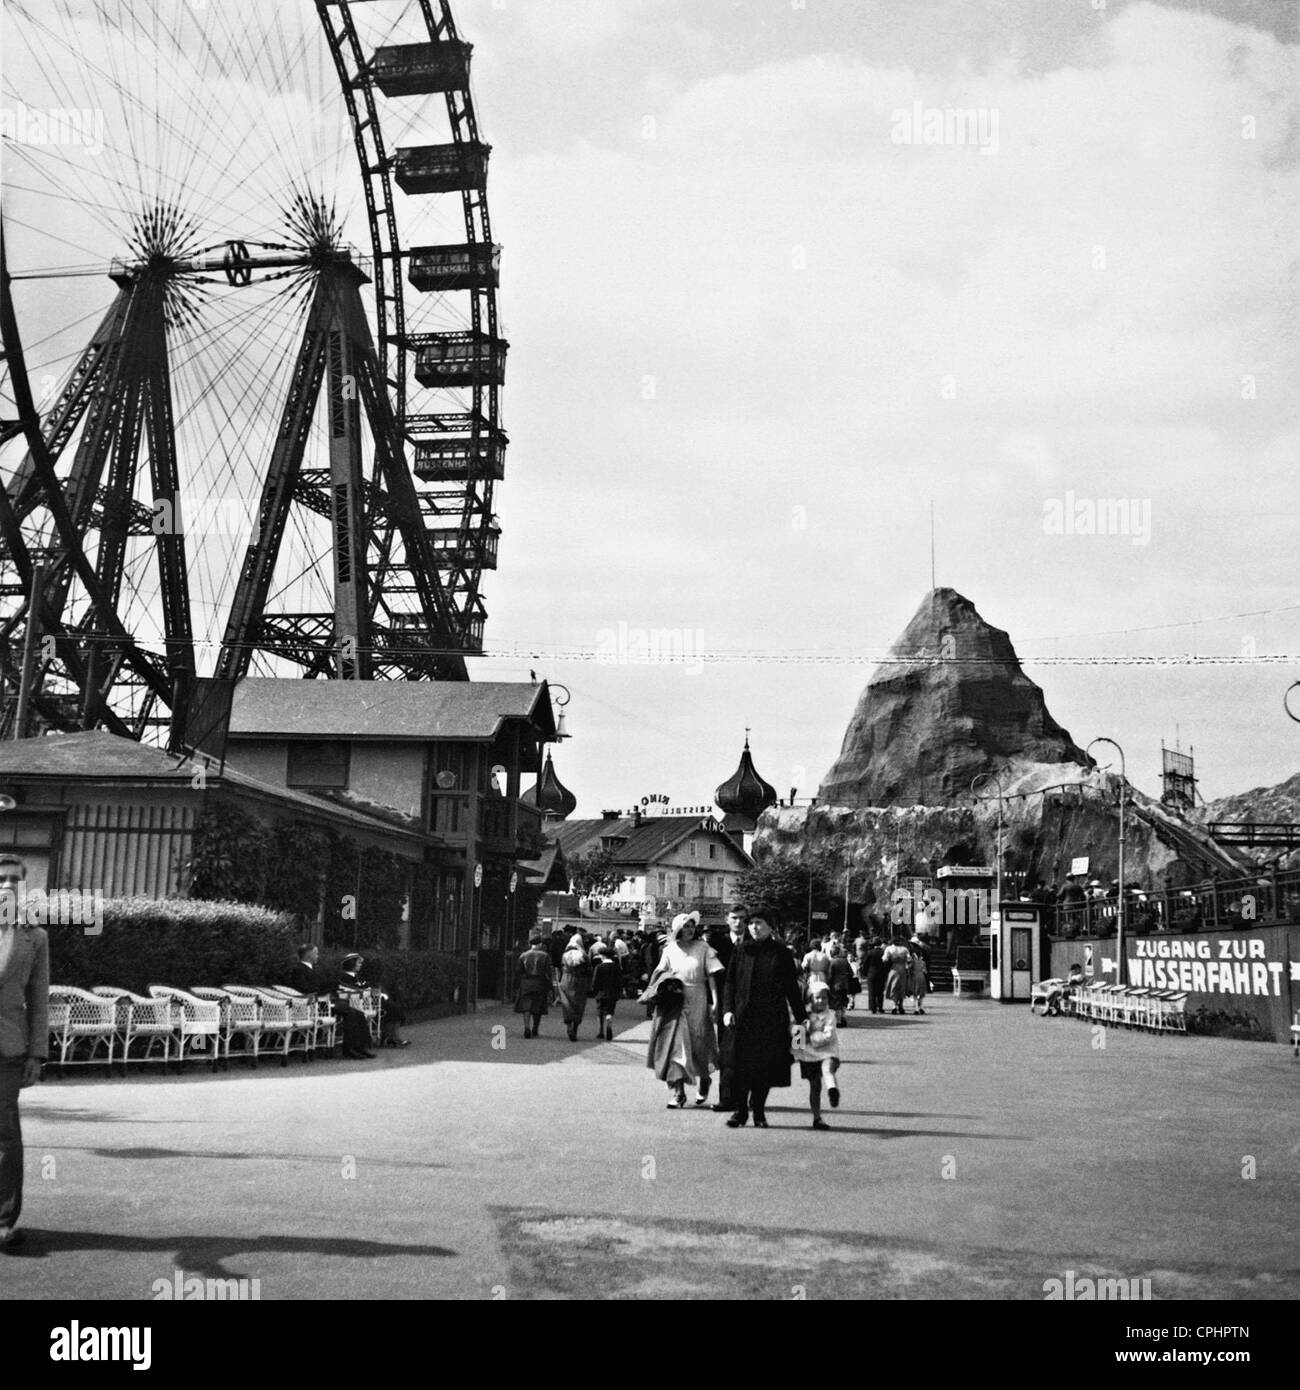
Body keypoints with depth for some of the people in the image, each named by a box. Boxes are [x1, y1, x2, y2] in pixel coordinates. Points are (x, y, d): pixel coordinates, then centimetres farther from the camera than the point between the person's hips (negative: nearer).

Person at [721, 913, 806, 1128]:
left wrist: (801, 1017, 5)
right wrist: (728, 1010, -6)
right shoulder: (741, 952, 7)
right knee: (741, 1066, 0)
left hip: (772, 1019, -1)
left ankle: (758, 1112, 15)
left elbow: (792, 987, 6)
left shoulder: (781, 953, 4)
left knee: (765, 1067, 2)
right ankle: (740, 1111, 10)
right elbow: (729, 983, 7)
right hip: (743, 1017, 1)